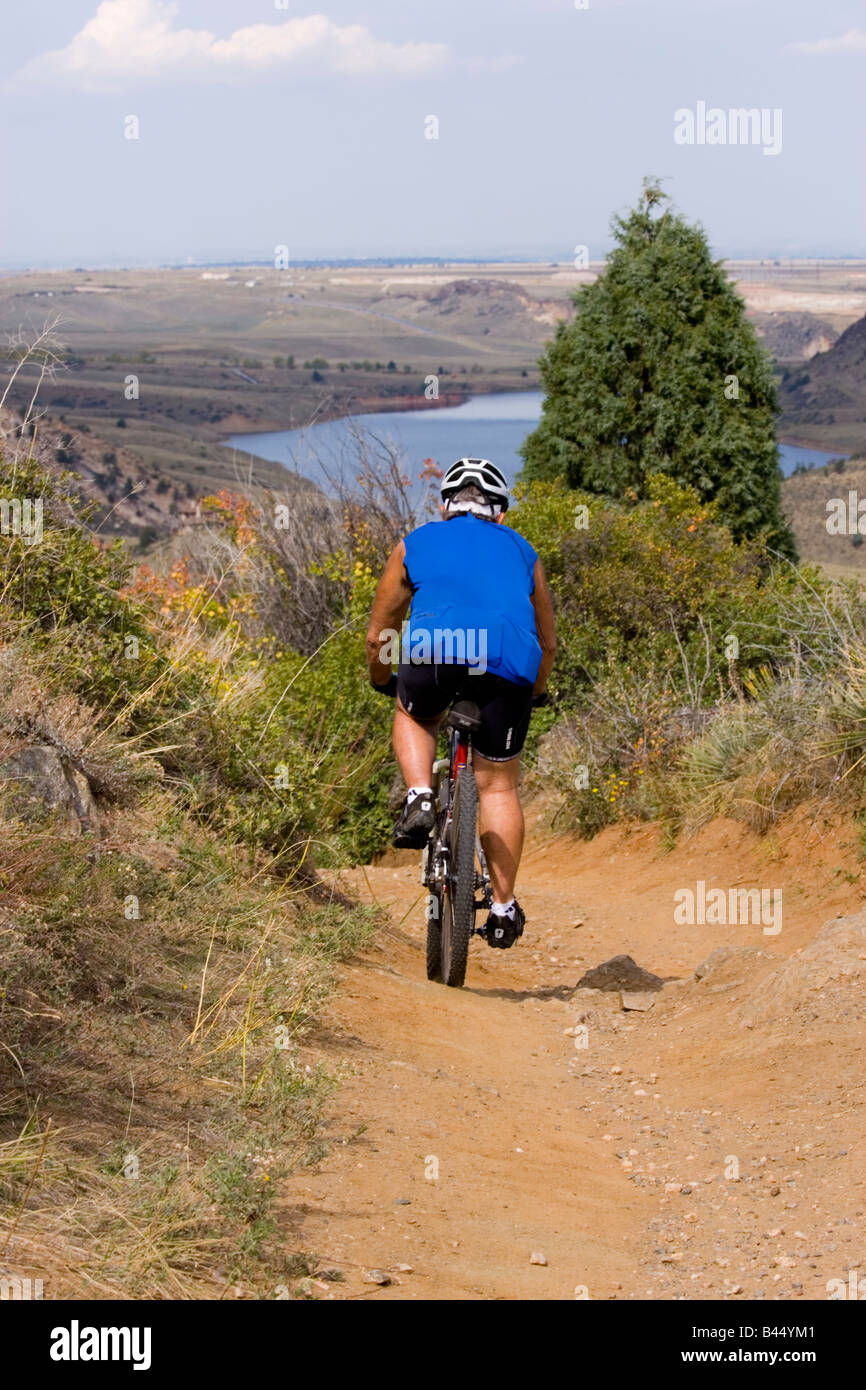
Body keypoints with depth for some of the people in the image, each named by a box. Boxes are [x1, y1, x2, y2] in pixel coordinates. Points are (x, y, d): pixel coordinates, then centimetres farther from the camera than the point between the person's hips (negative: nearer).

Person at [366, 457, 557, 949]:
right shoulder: (522, 551, 31)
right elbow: (547, 641, 39)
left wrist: (382, 682, 51)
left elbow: (379, 634, 32)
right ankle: (504, 908, 15)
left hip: (436, 649, -1)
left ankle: (420, 799, 8)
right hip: (509, 663, 1)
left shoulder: (417, 544, 27)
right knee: (499, 786, 14)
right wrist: (535, 692, 57)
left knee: (414, 716, 32)